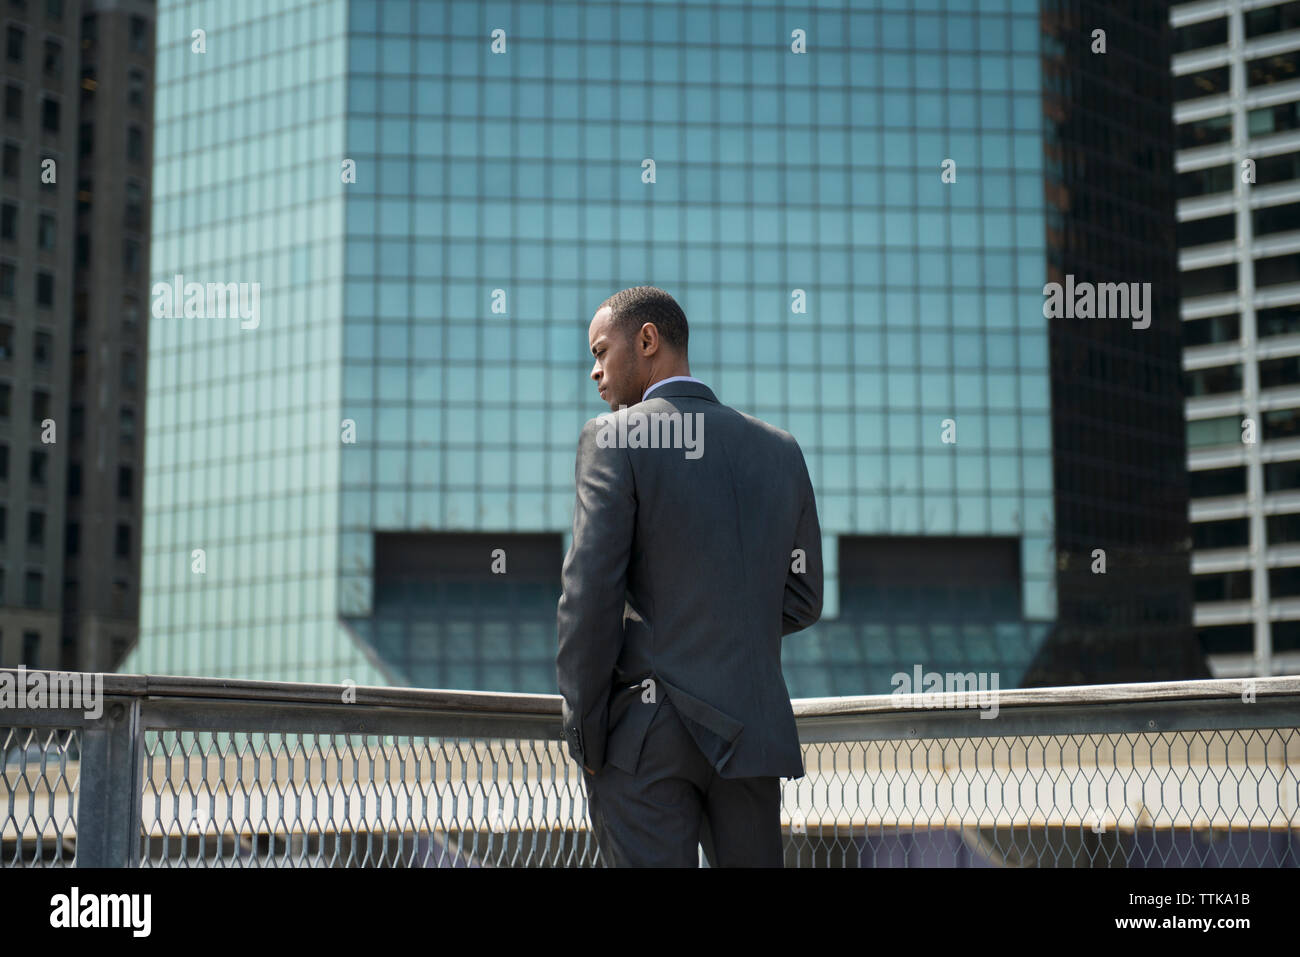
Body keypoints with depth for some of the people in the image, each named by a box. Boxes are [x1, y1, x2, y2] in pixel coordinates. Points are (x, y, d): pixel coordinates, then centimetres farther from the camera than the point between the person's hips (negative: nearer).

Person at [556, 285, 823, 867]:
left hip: (645, 734, -5)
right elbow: (801, 601, 14)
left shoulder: (613, 438, -5)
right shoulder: (780, 450, 11)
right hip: (751, 728, 5)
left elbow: (589, 596, -11)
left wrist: (583, 732, -5)